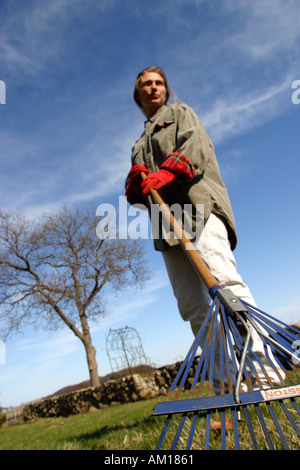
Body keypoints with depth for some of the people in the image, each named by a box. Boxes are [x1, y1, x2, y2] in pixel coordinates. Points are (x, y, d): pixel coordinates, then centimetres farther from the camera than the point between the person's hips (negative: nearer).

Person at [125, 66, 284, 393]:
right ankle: (225, 386, -1)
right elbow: (135, 193, 25)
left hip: (196, 205, -5)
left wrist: (167, 172, -16)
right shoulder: (139, 144, 36)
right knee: (194, 308, -4)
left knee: (222, 278, -26)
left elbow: (195, 144, 1)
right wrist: (136, 183, 1)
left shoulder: (179, 112, 24)